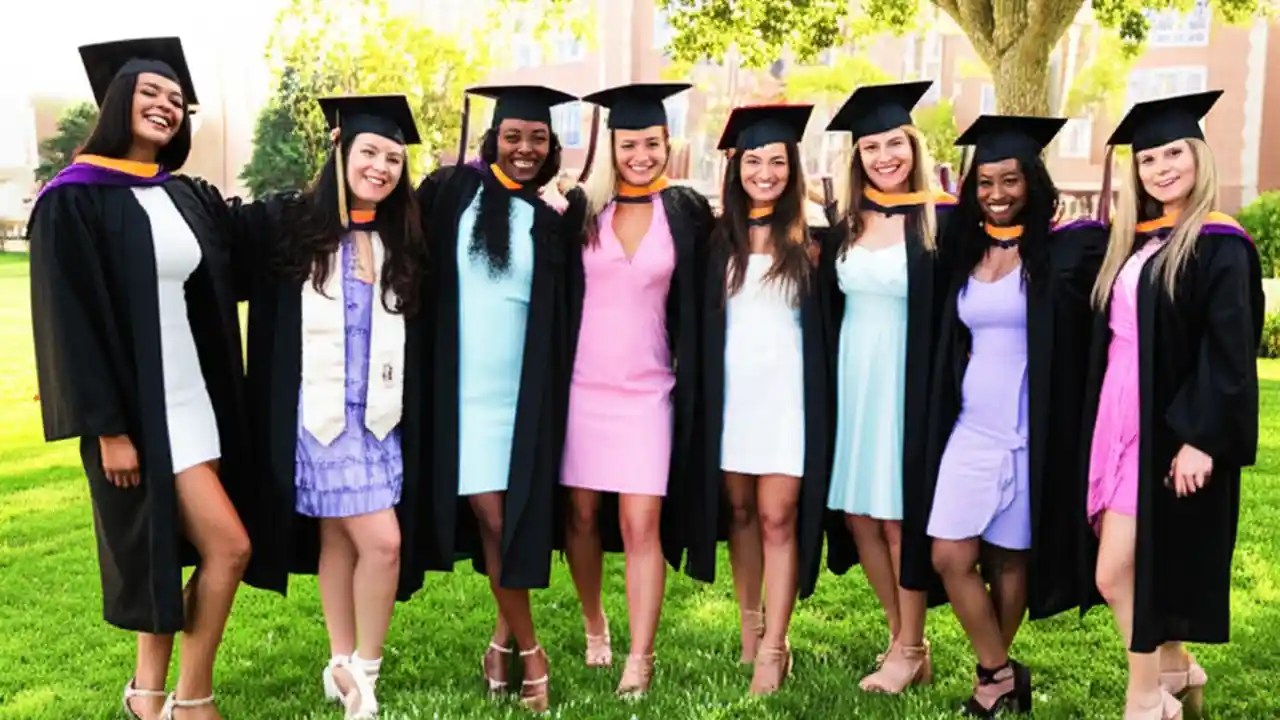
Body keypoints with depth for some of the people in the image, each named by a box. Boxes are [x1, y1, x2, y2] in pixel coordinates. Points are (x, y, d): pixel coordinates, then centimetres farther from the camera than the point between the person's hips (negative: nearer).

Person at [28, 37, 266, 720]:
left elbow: (216, 285, 20)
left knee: (173, 551, 11)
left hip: (193, 396, 7)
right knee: (228, 547, -9)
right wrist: (107, 427, -17)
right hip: (138, 406, -7)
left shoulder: (181, 195, 11)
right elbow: (70, 320, -14)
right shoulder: (73, 200, -10)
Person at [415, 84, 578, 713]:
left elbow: (563, 322, 8)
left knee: (514, 516, 4)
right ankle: (527, 648, 14)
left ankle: (505, 637, 25)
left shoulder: (552, 222, 6)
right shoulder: (454, 191, 2)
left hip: (523, 390, 1)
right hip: (465, 382, -1)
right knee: (487, 514, -1)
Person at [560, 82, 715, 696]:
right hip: (582, 384, 1)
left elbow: (697, 304, 8)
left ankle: (641, 657, 5)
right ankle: (593, 622, 31)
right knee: (582, 513, 9)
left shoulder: (687, 211, 2)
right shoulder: (581, 207, 2)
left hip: (647, 389, -1)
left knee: (641, 523, -4)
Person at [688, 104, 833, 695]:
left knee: (778, 517, -5)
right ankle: (750, 622, 25)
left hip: (787, 391, -2)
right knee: (739, 511, 10)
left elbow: (828, 325, 4)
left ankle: (773, 648, 1)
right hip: (730, 390, 3)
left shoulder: (809, 240, 2)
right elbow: (700, 322, 8)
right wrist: (703, 388, 2)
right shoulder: (718, 238, 7)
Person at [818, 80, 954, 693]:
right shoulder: (846, 226, 8)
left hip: (907, 382, -5)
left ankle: (911, 650, 19)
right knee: (856, 514, 9)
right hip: (852, 381, 5)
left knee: (899, 519, 2)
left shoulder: (942, 221, -7)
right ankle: (902, 637, 25)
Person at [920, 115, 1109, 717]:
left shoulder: (1064, 251, -6)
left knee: (1009, 559, 7)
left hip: (1028, 435, -4)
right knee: (950, 557, -1)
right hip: (969, 430, 4)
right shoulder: (964, 251, 8)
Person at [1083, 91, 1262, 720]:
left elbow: (1230, 354, -15)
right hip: (1120, 415, 7)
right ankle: (1174, 669, 34)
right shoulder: (1134, 241, 13)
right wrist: (1105, 421, 14)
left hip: (1171, 426, -7)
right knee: (1139, 567, 14)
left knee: (1117, 573, -7)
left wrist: (1202, 438, -21)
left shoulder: (1219, 245, -9)